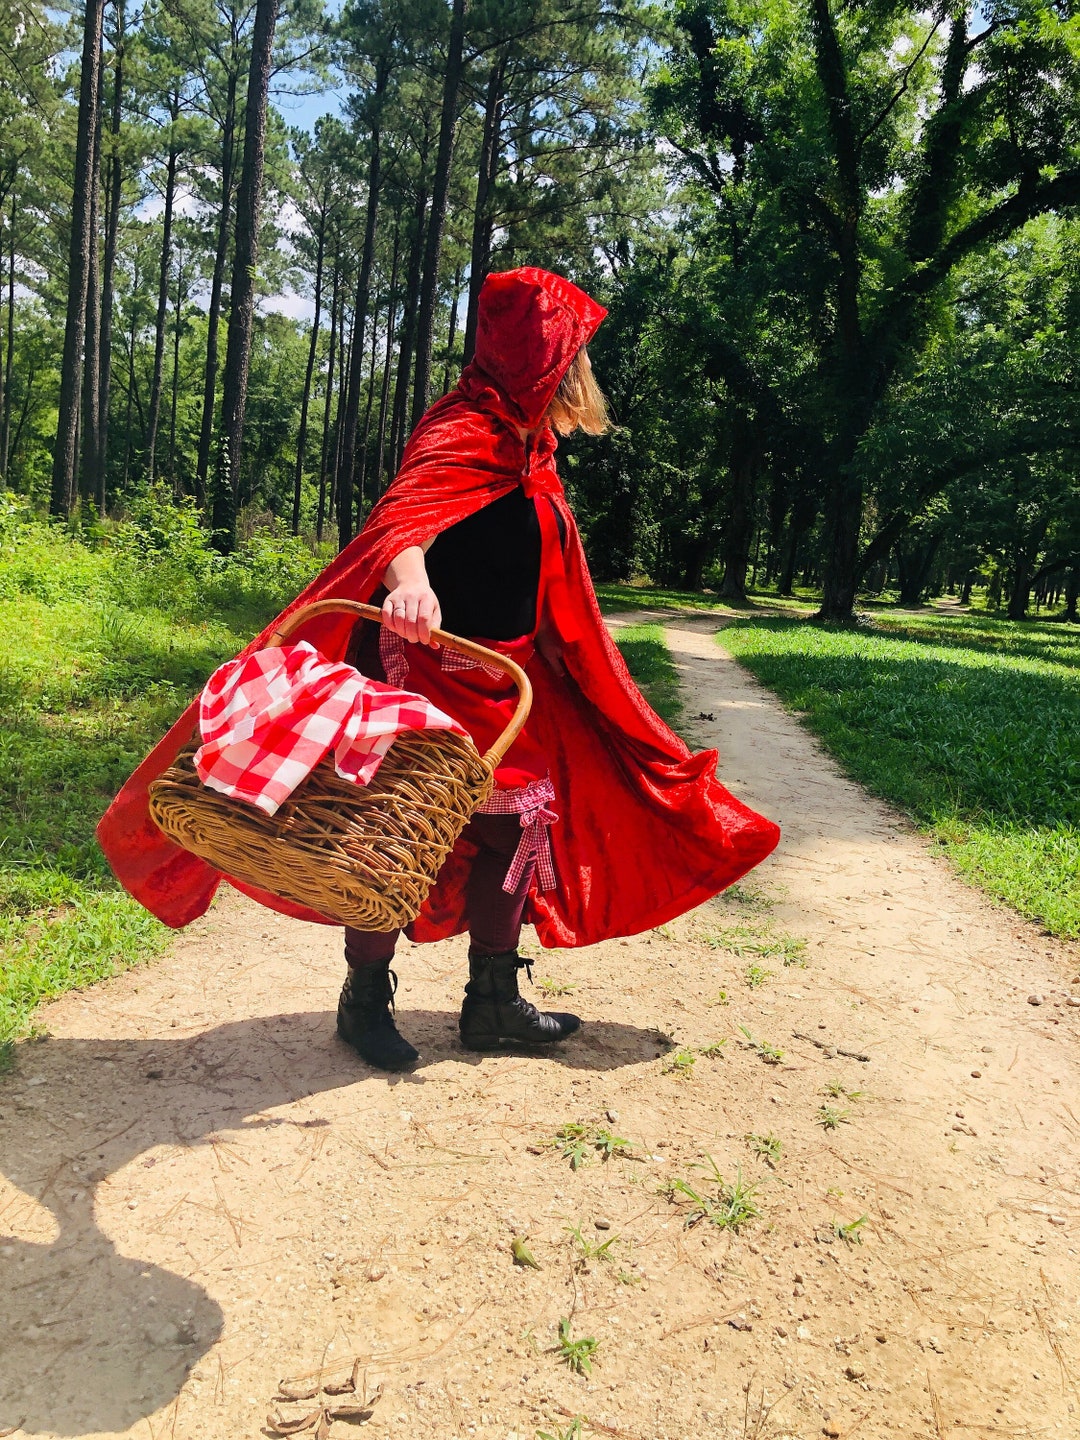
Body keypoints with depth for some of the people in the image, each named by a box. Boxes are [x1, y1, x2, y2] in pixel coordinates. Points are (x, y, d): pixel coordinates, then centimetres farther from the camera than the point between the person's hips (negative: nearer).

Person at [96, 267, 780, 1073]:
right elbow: (408, 508, -36)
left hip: (501, 681, 9)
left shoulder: (525, 446, 14)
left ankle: (493, 1002, 24)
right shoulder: (467, 433, -15)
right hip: (428, 668, -9)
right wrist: (410, 578, -56)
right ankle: (365, 999, 21)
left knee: (516, 825, 10)